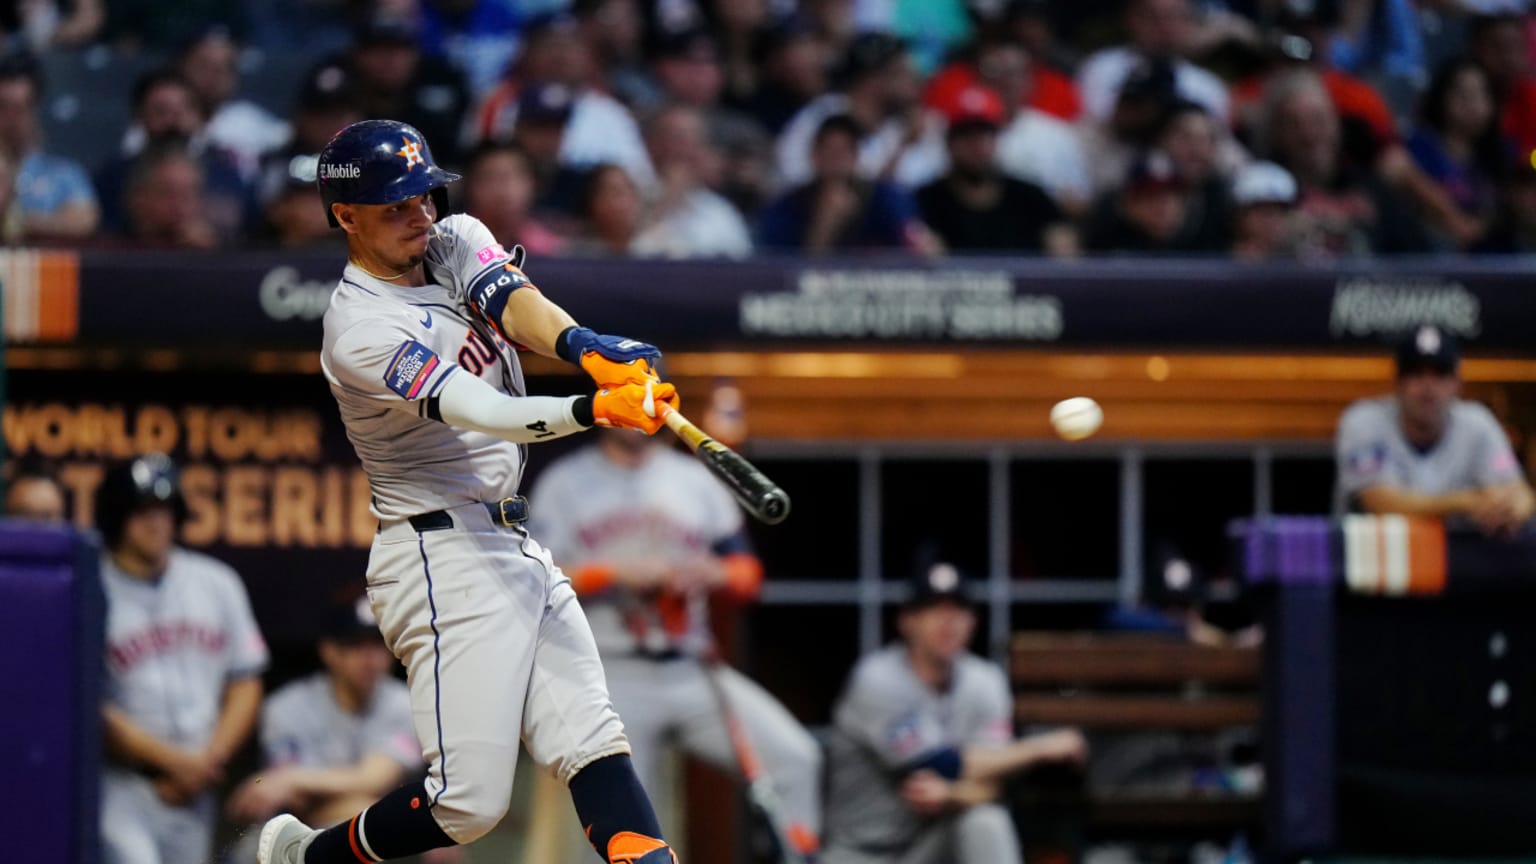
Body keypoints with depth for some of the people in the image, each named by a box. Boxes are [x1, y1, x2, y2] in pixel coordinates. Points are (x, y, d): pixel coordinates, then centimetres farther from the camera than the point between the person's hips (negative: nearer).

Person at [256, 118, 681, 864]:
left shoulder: (455, 243, 8)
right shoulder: (361, 329, -17)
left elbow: (516, 303, -13)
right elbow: (478, 412, -30)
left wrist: (585, 347, -35)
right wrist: (592, 410, -47)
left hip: (514, 546, 9)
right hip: (444, 560, -9)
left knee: (592, 740, -2)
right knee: (469, 798, -9)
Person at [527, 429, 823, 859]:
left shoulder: (695, 480, 11)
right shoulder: (565, 484, 3)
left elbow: (747, 573, 11)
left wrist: (715, 575, -12)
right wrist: (619, 573, -17)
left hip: (691, 674, 2)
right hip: (614, 682, -2)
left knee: (795, 758, -16)